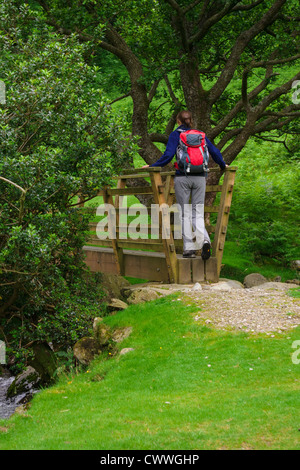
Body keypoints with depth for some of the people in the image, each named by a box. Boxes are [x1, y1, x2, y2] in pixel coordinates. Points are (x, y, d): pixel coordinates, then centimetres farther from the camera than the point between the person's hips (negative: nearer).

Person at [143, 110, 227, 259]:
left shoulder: (175, 135, 1)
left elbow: (168, 155, -10)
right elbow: (214, 151, 9)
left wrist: (152, 166, -2)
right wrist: (222, 165, 26)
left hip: (182, 178, -2)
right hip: (199, 178, 2)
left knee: (185, 214, 5)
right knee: (198, 213, 5)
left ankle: (189, 248, 1)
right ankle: (204, 240, -20)